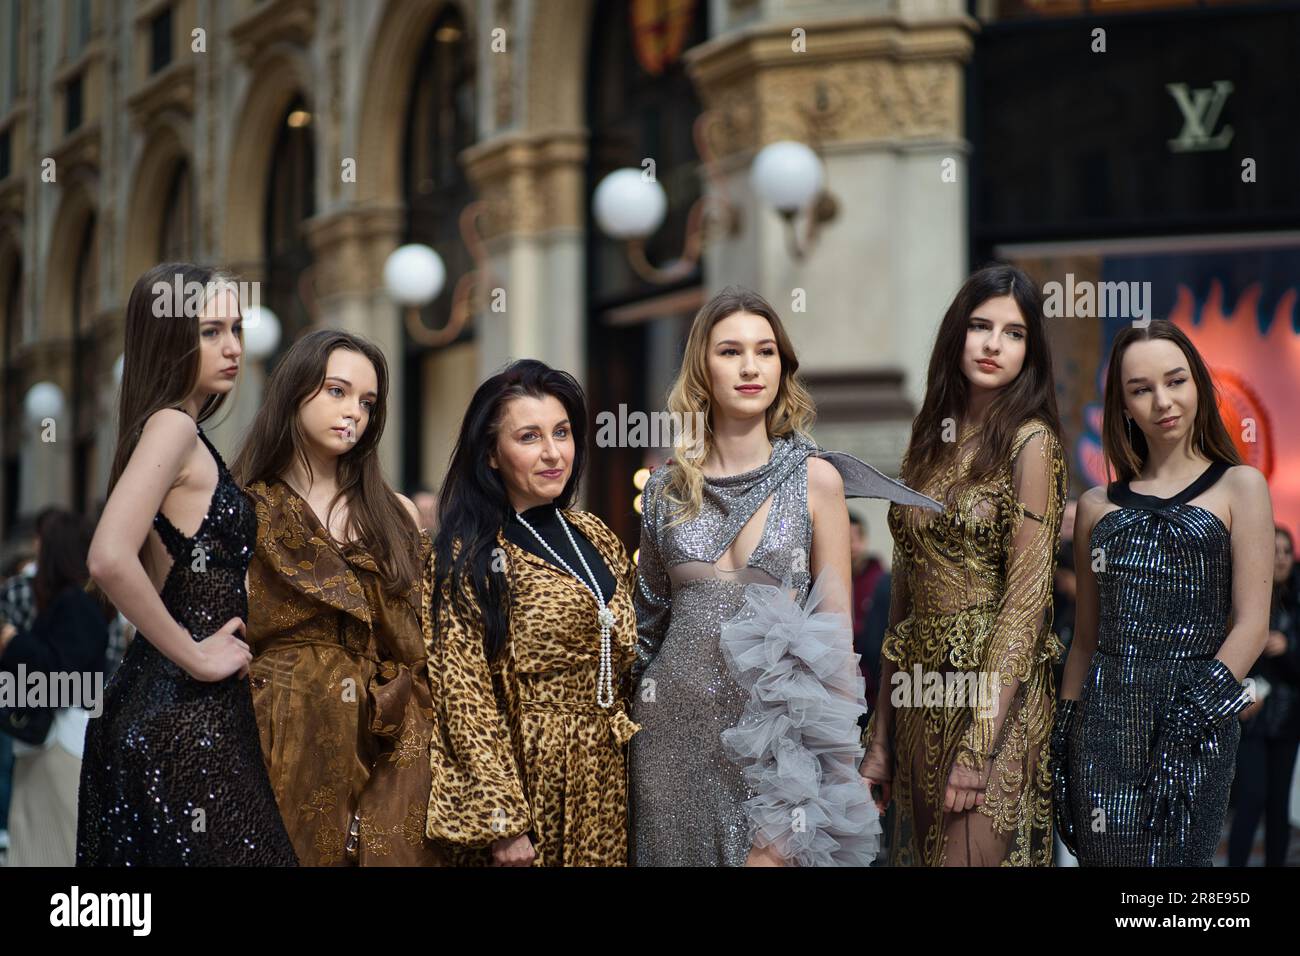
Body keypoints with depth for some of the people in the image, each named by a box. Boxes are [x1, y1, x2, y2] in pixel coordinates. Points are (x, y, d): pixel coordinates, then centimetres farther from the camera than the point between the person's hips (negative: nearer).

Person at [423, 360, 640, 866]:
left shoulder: (596, 537, 8)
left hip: (609, 776, 6)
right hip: (529, 775, -6)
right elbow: (465, 698, -13)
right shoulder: (466, 559, -10)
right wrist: (500, 821, -17)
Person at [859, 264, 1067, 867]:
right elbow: (905, 590, 11)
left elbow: (1028, 594, -14)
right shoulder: (931, 440, 11)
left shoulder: (1029, 441, -8)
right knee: (917, 849, 13)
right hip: (919, 698, 6)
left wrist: (978, 743, -20)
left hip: (995, 699, -6)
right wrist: (881, 736, 10)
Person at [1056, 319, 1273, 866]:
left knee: (1170, 857, -6)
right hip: (1103, 719, 3)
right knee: (1106, 855, 1)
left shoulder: (1238, 487, 4)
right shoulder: (1097, 507, 13)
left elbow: (1251, 624, -3)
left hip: (1194, 723, -3)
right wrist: (1063, 732, 8)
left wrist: (1194, 716, -13)